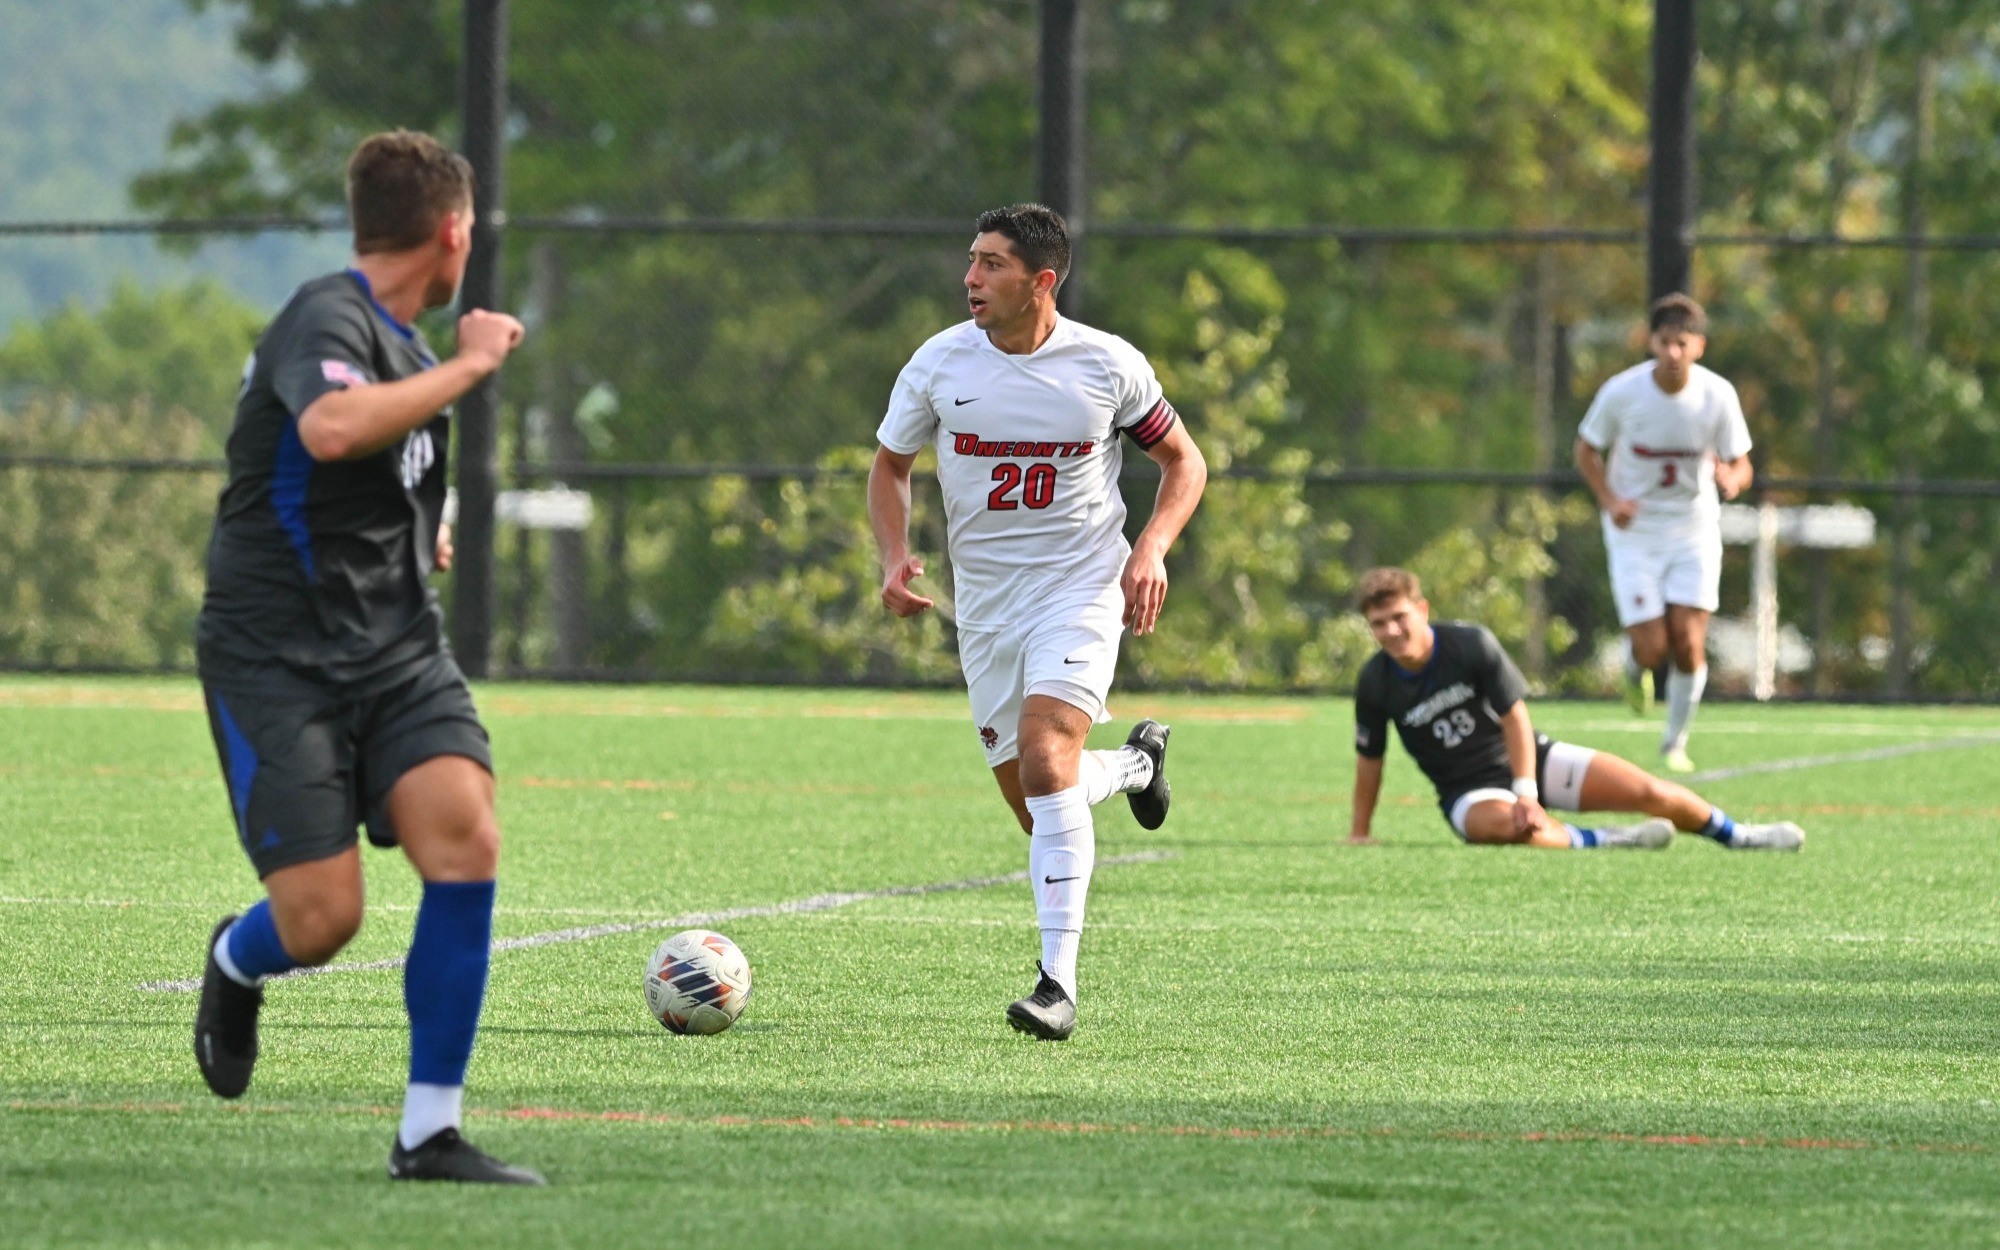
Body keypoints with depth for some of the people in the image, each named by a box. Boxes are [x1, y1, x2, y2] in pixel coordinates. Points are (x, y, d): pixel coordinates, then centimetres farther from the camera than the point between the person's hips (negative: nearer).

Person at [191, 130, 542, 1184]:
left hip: (398, 650, 8)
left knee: (466, 839, -16)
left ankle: (430, 1135, -10)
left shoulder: (397, 337, 17)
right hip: (275, 654, -8)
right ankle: (235, 965, 27)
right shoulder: (328, 320, -13)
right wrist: (471, 365, -28)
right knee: (322, 917, -13)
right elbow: (332, 427, -37)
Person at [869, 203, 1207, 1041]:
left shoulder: (1107, 366, -8)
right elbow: (890, 464, 12)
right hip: (984, 600, 4)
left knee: (1044, 753, -26)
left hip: (1082, 588, -4)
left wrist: (1151, 550, -11)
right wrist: (895, 558, -6)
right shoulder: (940, 364, -3)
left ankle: (1058, 983, -26)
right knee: (1032, 801, 6)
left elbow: (1183, 462, 6)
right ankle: (1134, 766, 43)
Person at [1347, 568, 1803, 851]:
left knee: (1648, 793, -7)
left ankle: (1737, 836, 17)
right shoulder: (1375, 683, -12)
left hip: (1530, 761, 1)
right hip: (1470, 792, -1)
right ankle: (1600, 841, -35)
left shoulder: (1472, 644, -16)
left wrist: (1526, 792, -21)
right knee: (1506, 823, -42)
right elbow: (1369, 759, 1)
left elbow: (1514, 717, -14)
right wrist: (1358, 833, 3)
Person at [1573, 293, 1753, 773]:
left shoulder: (1718, 396, -12)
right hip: (1635, 532, -1)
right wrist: (1609, 499, -17)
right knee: (1651, 650, -8)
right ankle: (1635, 669, 32)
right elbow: (1586, 449, 0)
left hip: (1694, 530, 1)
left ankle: (1676, 742, 14)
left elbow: (1741, 465, -4)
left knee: (1689, 643, -8)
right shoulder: (1621, 392, -15)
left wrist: (1732, 478, -29)